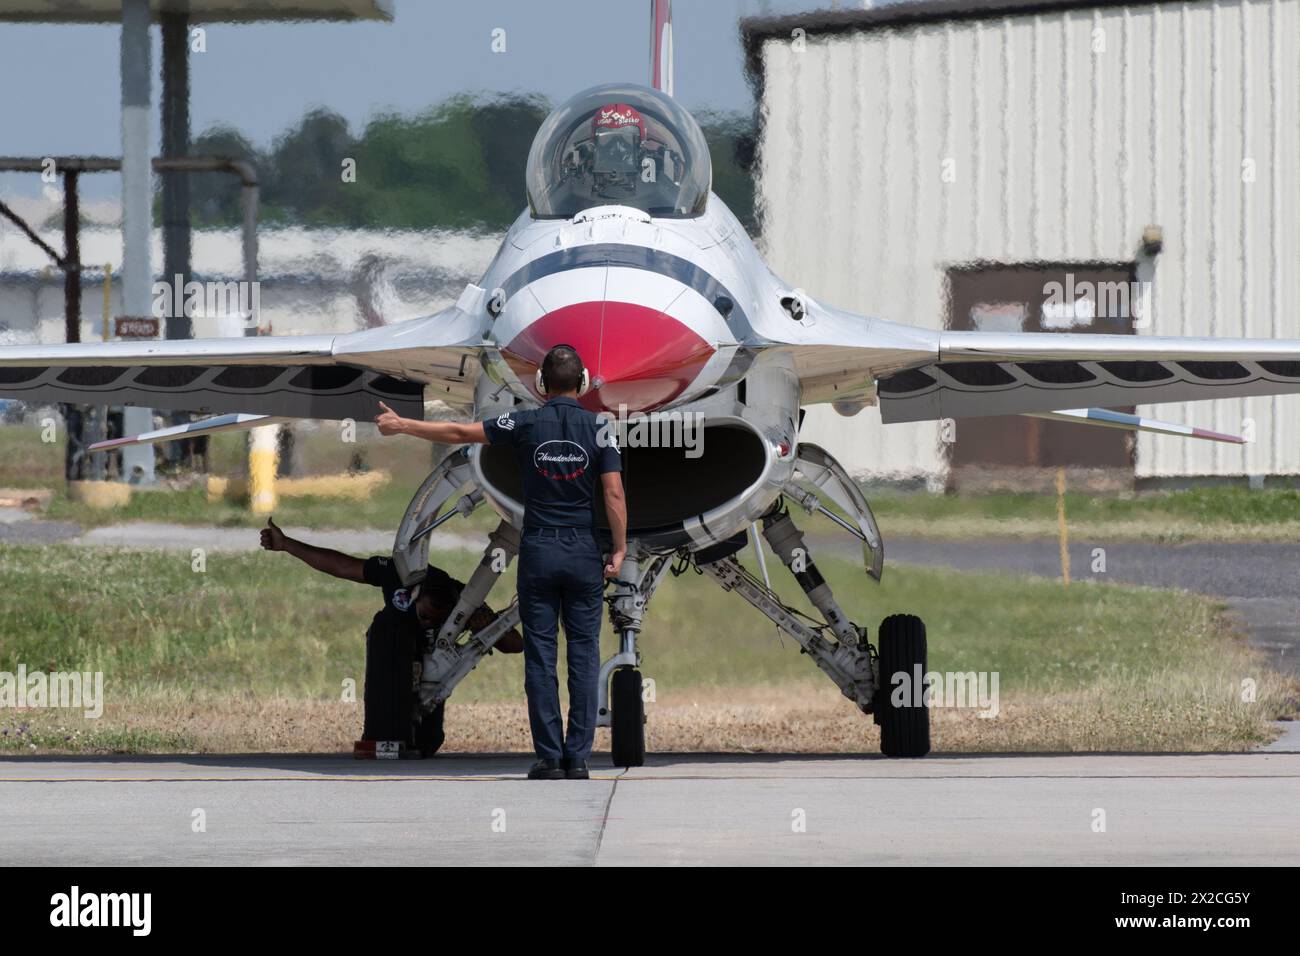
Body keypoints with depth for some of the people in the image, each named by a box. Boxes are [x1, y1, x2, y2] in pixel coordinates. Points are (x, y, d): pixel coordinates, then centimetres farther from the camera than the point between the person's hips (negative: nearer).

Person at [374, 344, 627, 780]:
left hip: (538, 552, 0)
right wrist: (618, 551, -1)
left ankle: (549, 757, 0)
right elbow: (614, 494, -10)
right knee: (583, 656, 3)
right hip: (584, 554, 0)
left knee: (540, 657, 3)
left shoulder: (526, 424, -4)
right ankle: (578, 759, -1)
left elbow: (458, 432, 2)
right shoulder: (598, 429, -5)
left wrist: (402, 425, 14)